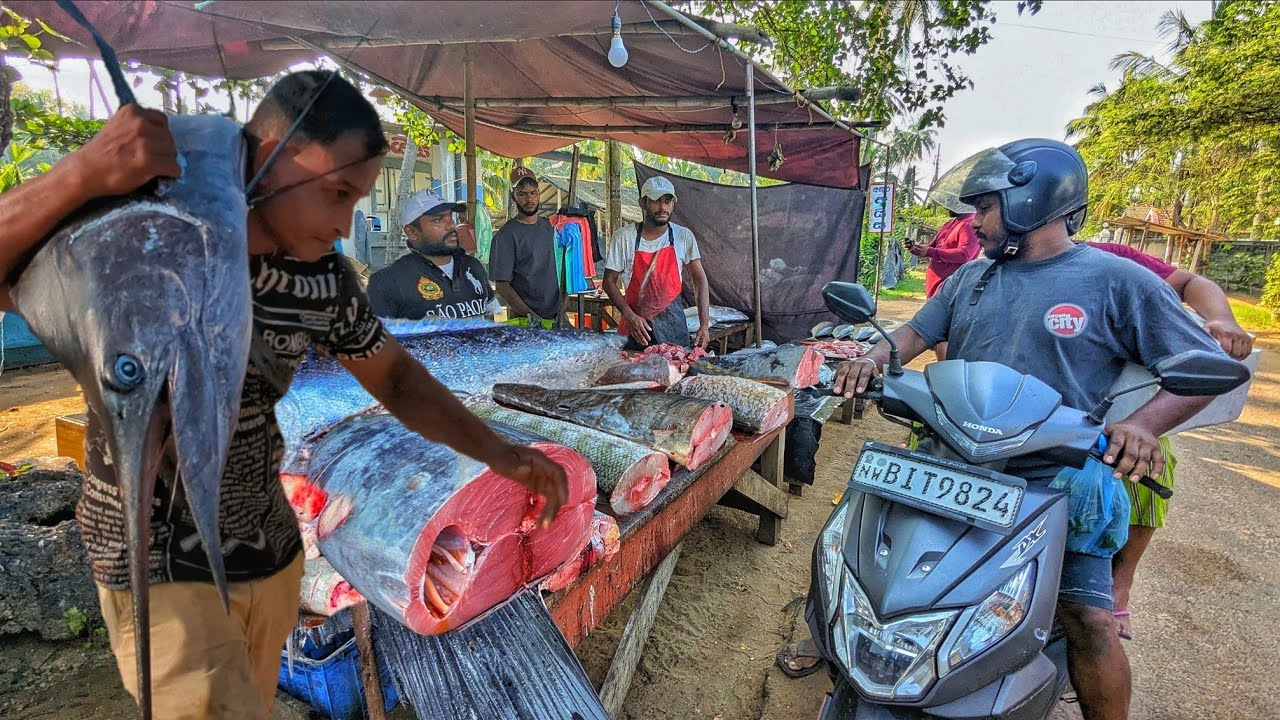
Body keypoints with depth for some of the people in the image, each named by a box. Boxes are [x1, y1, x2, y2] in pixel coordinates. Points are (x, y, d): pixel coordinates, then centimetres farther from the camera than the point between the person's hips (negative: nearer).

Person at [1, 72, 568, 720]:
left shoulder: (324, 277, -7)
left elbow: (393, 375, 3)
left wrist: (498, 453, -6)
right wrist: (80, 175, -37)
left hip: (273, 554, 5)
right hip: (161, 567, -4)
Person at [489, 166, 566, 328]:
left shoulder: (550, 227, 11)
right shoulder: (506, 235, -6)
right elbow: (501, 285, -9)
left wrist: (562, 308, 1)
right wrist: (531, 316, -16)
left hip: (556, 317, 5)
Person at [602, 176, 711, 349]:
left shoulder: (683, 236, -1)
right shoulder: (623, 236, -5)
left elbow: (699, 279, 0)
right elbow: (609, 281, -2)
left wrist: (704, 325, -9)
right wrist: (630, 316, -15)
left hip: (673, 323, 1)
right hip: (635, 322, -1)